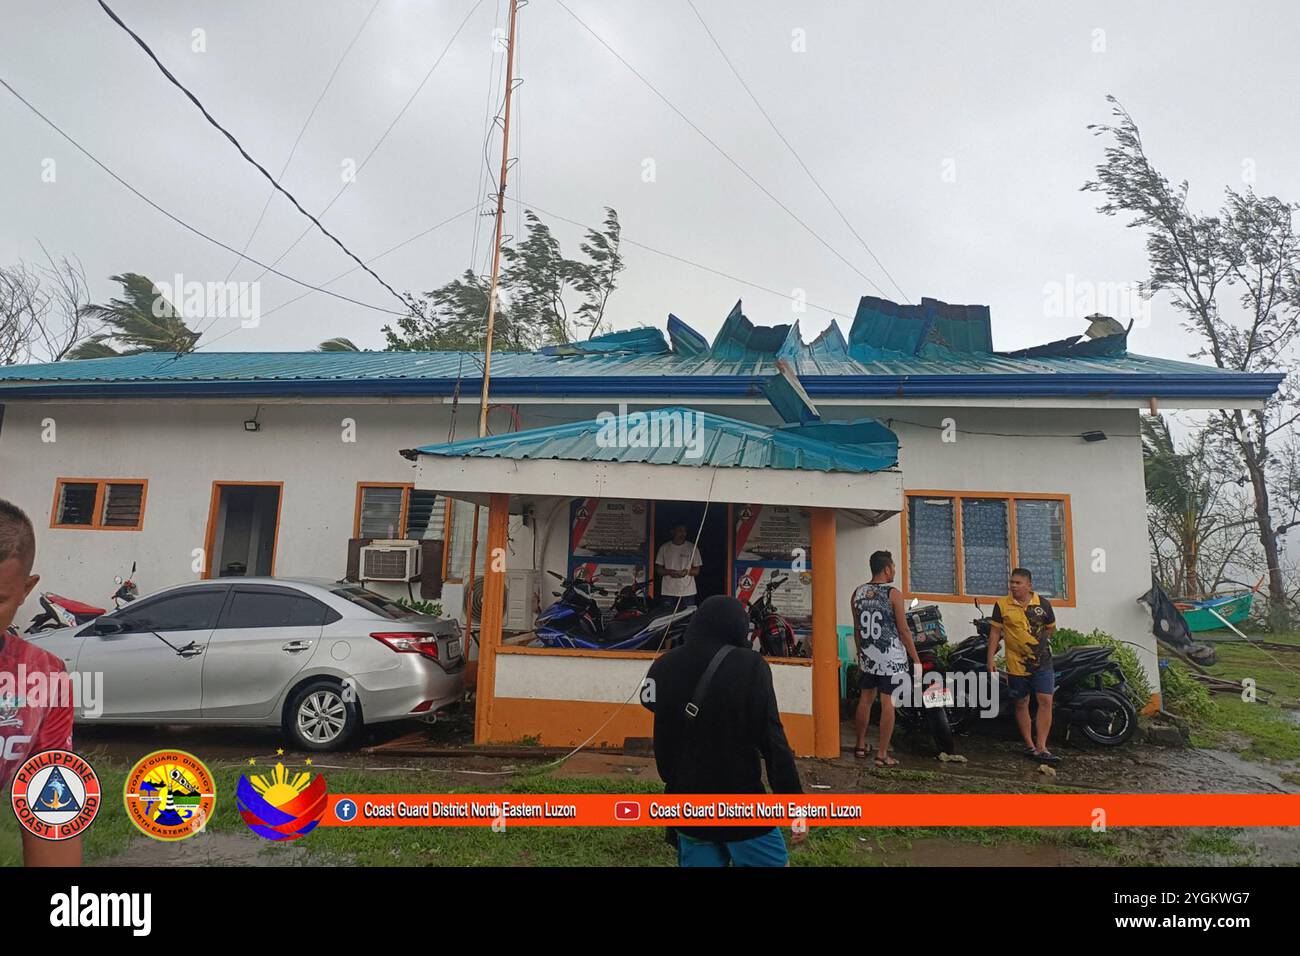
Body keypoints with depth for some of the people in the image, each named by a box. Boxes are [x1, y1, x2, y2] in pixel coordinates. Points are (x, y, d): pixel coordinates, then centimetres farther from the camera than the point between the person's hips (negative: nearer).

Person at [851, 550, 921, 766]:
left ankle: (860, 746, 27)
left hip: (867, 657, 5)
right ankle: (882, 754, 5)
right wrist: (916, 659, -2)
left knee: (865, 699, 16)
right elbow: (903, 630, -10)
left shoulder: (858, 593, 4)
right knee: (887, 703, 1)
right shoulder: (893, 594, -11)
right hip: (891, 658, -5)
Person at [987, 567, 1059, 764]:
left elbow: (1051, 628, 17)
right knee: (1022, 704, 8)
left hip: (1042, 661, 1)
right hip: (1016, 663, 0)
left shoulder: (1043, 604, 1)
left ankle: (1041, 748, -2)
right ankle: (1029, 746, 21)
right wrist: (991, 658, -4)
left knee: (1046, 702, -7)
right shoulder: (1002, 605, -2)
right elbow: (995, 632, 0)